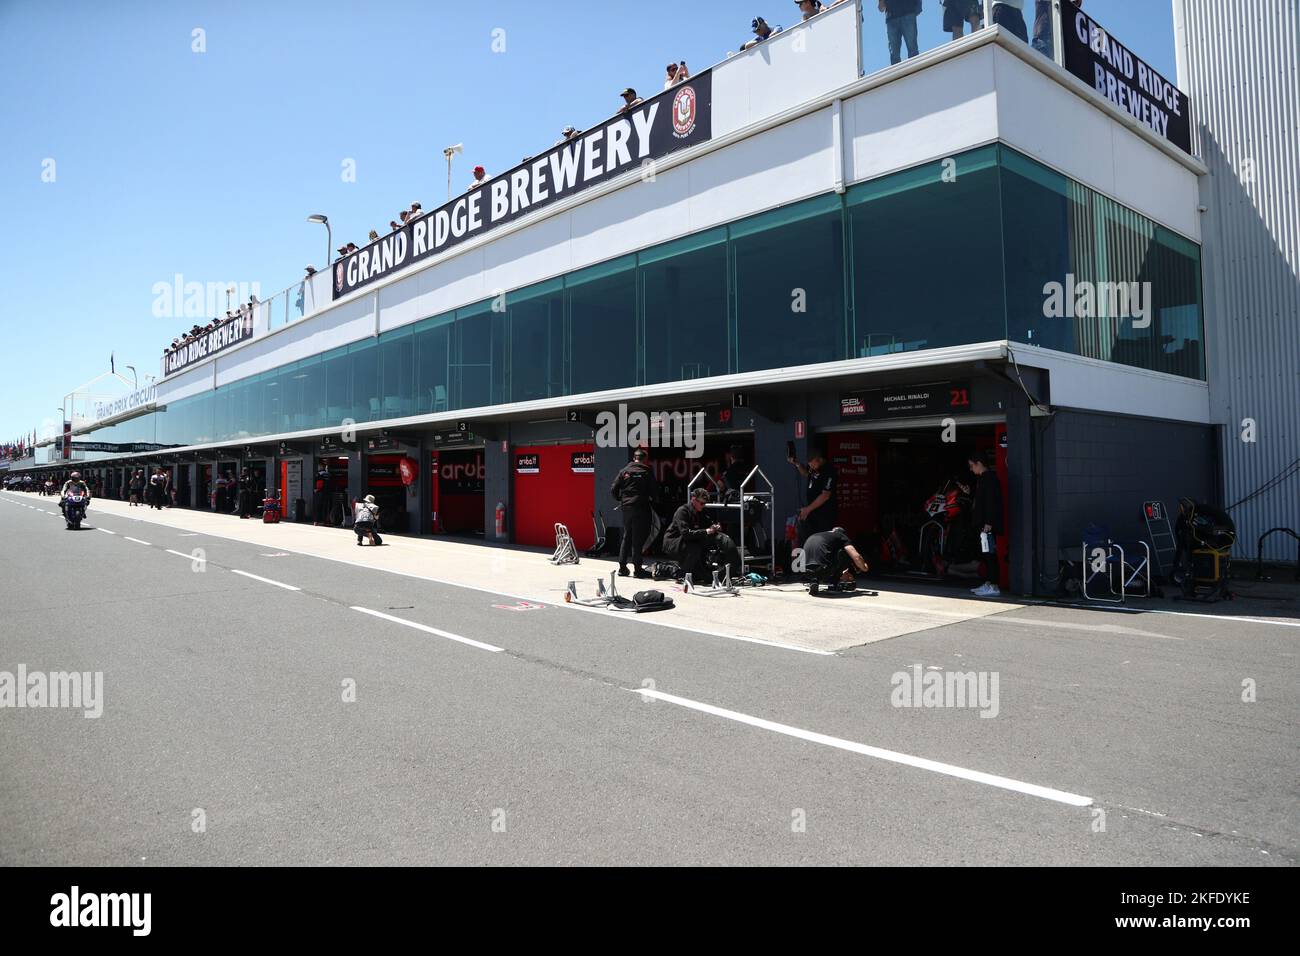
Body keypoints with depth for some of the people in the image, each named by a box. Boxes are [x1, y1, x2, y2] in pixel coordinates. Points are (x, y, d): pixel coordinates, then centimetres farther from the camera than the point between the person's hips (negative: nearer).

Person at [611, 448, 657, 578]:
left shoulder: (624, 471, 6)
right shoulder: (647, 472, -4)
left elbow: (613, 489, 2)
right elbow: (653, 491, -8)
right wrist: (651, 499, 11)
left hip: (626, 508, 4)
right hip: (641, 508, -4)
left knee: (626, 537, 14)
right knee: (638, 538, -1)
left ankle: (622, 567, 14)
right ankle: (638, 568, 0)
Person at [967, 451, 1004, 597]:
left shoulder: (988, 478, -13)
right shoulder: (984, 478, 19)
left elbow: (990, 502, -20)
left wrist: (988, 523, -23)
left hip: (988, 524, -11)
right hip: (983, 524, 11)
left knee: (990, 554, -10)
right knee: (987, 555, 13)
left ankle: (994, 586, -9)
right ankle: (988, 584, 19)